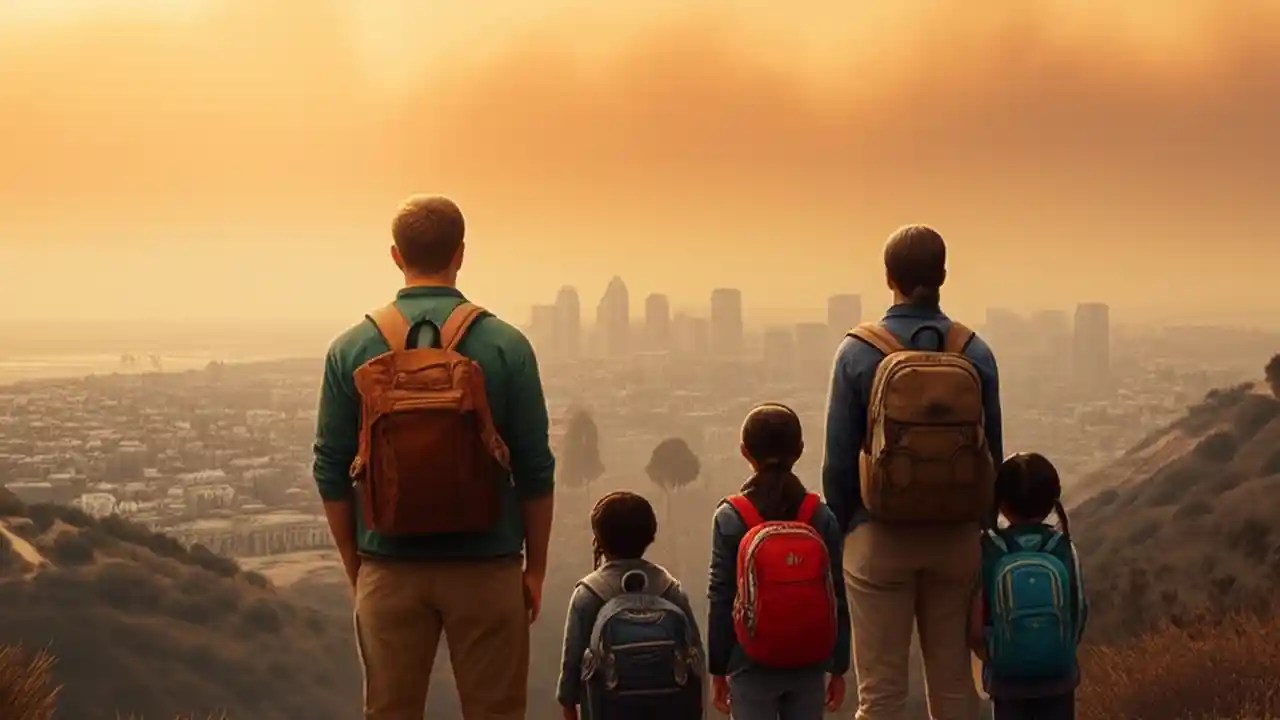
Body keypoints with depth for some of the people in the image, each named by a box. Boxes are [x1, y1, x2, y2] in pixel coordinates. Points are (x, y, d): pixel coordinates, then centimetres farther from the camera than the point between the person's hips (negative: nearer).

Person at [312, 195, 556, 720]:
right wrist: (535, 568, 8)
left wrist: (355, 569, 13)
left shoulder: (351, 350, 0)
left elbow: (332, 473, 3)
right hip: (485, 565, -1)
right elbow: (535, 470, -3)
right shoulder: (505, 345, -4)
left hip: (389, 570, 1)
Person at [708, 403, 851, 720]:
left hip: (752, 667, -2)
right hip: (809, 666, 2)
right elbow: (837, 599, -1)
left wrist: (717, 669, 2)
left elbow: (721, 600, -7)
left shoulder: (730, 519, -9)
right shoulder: (822, 518, -4)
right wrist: (838, 668, 8)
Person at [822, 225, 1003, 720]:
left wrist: (841, 531, 6)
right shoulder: (975, 353, -2)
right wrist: (977, 523, 15)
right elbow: (992, 454, 3)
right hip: (956, 536, 3)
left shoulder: (859, 353, -9)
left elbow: (839, 460, -6)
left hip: (880, 536, -2)